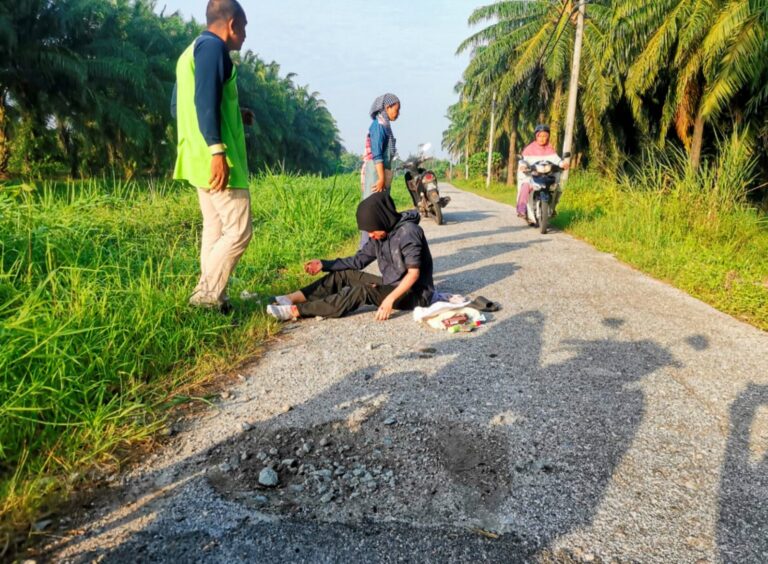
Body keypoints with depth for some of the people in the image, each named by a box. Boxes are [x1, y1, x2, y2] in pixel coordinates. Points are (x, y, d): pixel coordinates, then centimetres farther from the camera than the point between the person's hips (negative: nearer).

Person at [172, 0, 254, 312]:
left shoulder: (191, 51, 23)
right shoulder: (213, 46, -7)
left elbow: (178, 107, 24)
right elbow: (205, 100, -20)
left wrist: (235, 114, 26)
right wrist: (217, 150, -26)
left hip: (200, 159, 10)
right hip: (216, 158, -10)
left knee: (214, 229, 10)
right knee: (239, 230, -7)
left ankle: (211, 296, 14)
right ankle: (206, 294, -5)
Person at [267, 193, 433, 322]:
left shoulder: (408, 232, -21)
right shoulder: (380, 235, 4)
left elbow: (414, 273, -26)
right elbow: (358, 260, 6)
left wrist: (390, 299, -35)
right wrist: (324, 264, -2)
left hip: (414, 293, -8)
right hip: (391, 285, 8)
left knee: (361, 292, -29)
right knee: (343, 275, 0)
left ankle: (296, 311, -34)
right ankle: (293, 298, -12)